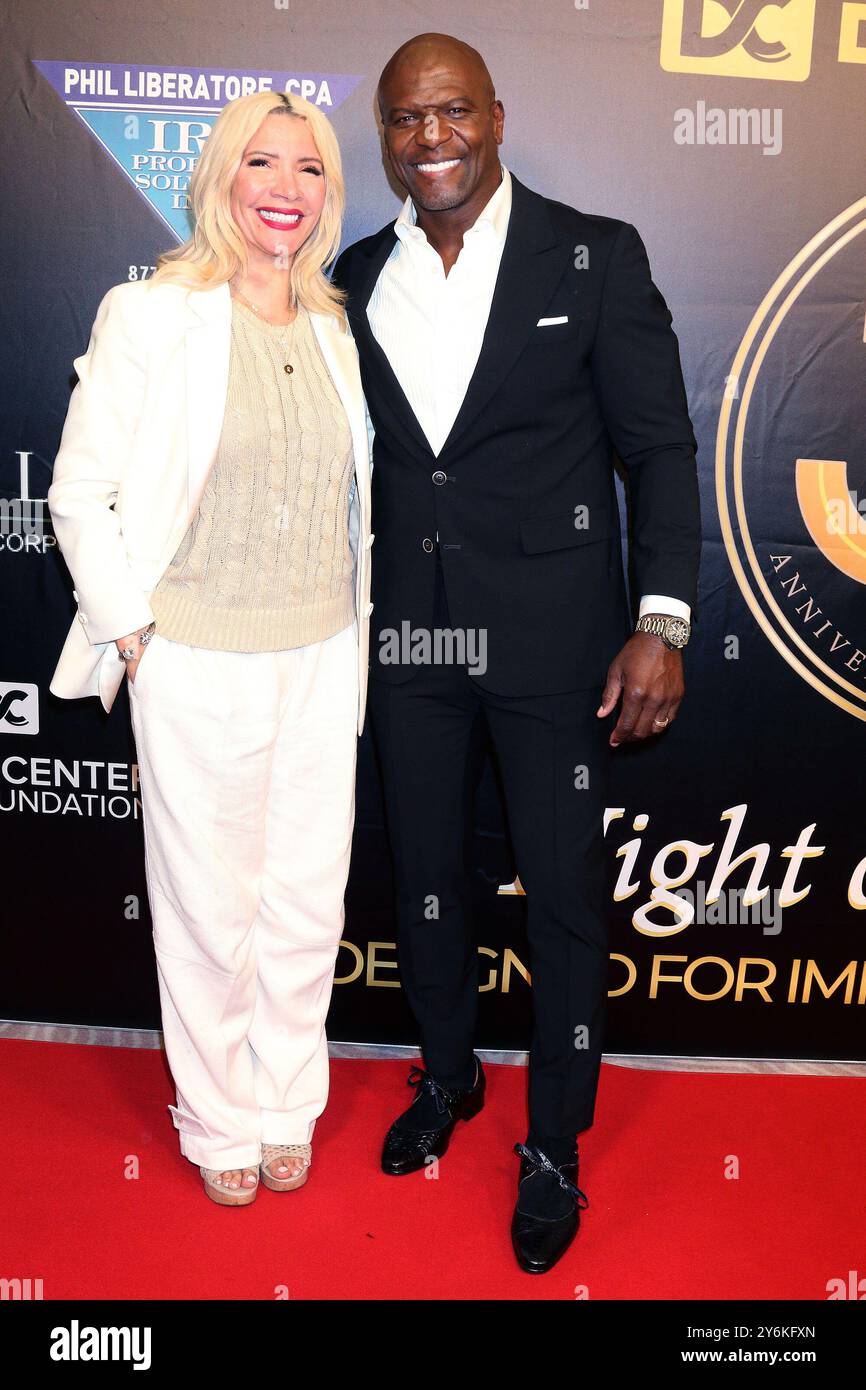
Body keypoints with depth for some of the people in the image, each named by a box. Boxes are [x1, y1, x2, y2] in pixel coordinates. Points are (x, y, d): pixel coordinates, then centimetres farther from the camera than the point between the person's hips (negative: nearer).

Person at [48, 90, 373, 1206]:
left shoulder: (336, 331, 8)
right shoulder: (150, 316, -7)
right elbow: (79, 494, -6)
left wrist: (353, 630, 11)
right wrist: (132, 633, -8)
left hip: (322, 662, 5)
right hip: (198, 668, -4)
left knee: (309, 904, 13)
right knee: (209, 914, 9)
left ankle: (288, 1109, 37)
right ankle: (220, 1124, 33)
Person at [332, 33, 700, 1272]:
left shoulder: (594, 257, -4)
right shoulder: (358, 277, 7)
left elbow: (660, 448, -5)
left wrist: (661, 621, -13)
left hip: (552, 634, -3)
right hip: (407, 638, 4)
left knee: (565, 893, 6)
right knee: (425, 875, 17)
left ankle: (555, 1147, 27)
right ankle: (448, 1076, 42)